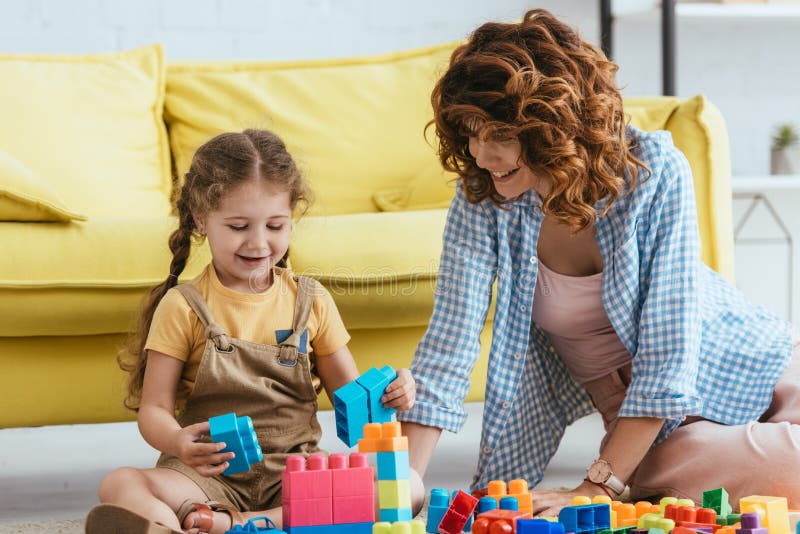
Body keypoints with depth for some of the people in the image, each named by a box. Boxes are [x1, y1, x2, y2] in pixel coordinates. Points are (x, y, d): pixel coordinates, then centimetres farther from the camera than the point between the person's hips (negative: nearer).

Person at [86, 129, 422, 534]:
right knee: (119, 485, -27)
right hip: (210, 474, -2)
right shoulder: (183, 307, 2)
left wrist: (386, 395, -9)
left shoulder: (311, 302, 10)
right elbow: (154, 409, -2)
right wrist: (177, 442, -26)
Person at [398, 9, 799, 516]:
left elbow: (668, 350, -26)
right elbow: (449, 345, -20)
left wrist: (596, 489, -32)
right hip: (620, 394, 2)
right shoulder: (481, 199, -17)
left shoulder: (654, 171, -25)